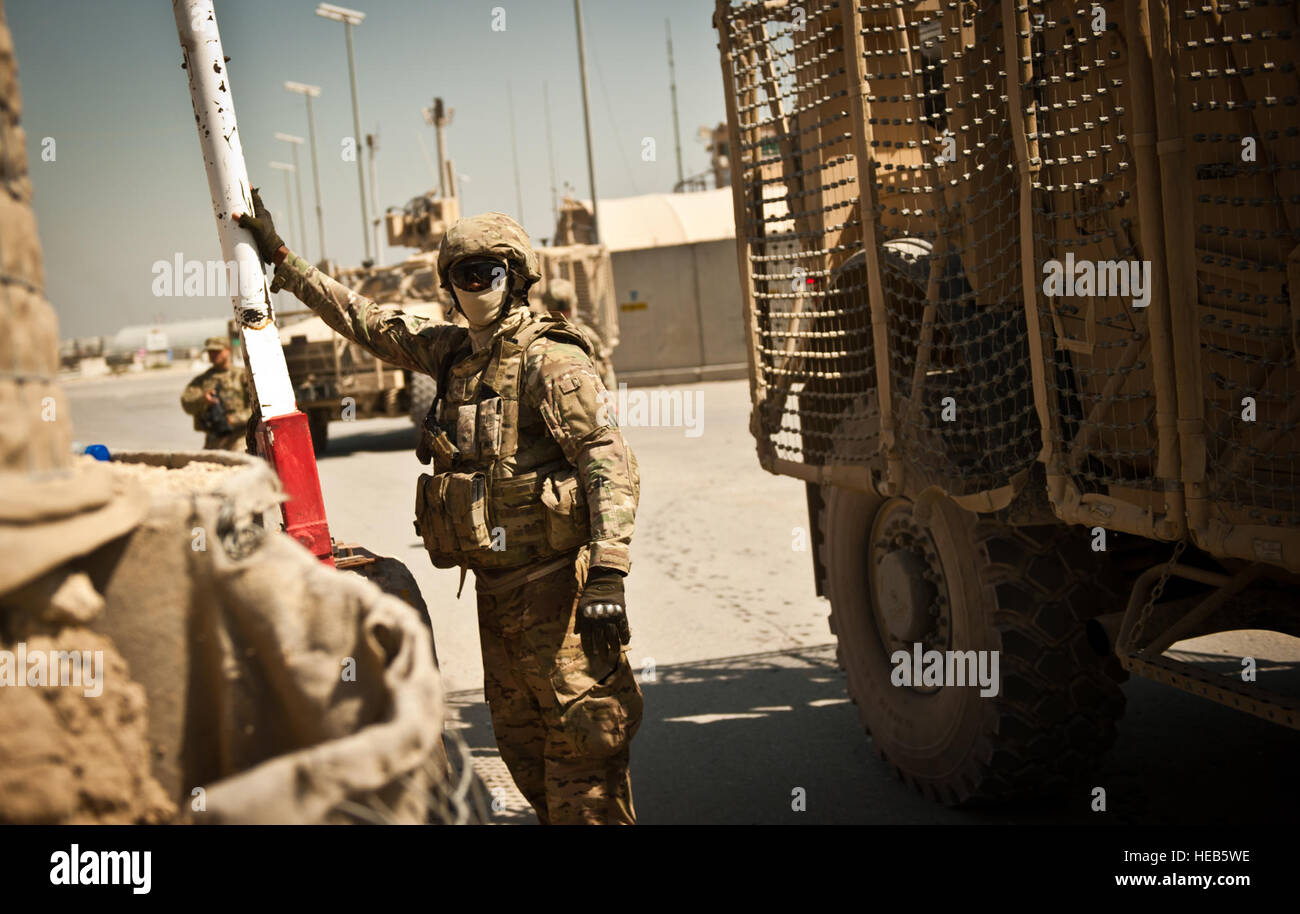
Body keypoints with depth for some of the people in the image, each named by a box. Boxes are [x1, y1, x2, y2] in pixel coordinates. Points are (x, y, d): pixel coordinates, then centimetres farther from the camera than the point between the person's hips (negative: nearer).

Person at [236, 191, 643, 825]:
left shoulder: (551, 361, -12)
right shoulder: (452, 351, 12)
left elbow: (611, 464, -18)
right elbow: (366, 321, 24)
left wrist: (608, 577, -27)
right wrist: (281, 260, 26)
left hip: (555, 582, -8)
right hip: (495, 584, 8)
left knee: (580, 738, -8)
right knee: (522, 746, 15)